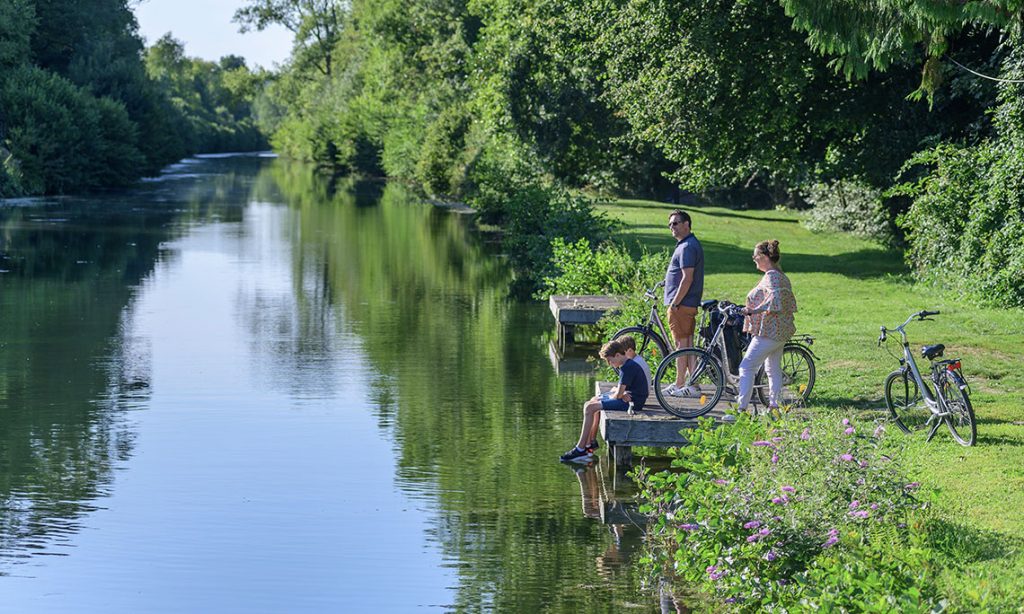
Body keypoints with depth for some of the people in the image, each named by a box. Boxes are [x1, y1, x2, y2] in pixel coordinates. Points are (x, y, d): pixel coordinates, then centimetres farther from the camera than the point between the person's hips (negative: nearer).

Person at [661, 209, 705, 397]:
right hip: (689, 304, 10)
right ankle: (692, 384, 14)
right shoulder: (689, 244, 17)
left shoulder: (687, 247, -16)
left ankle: (680, 385, -1)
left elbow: (687, 278, -22)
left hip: (681, 304, -10)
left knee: (681, 344, -5)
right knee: (687, 343, 11)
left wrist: (675, 303, -20)